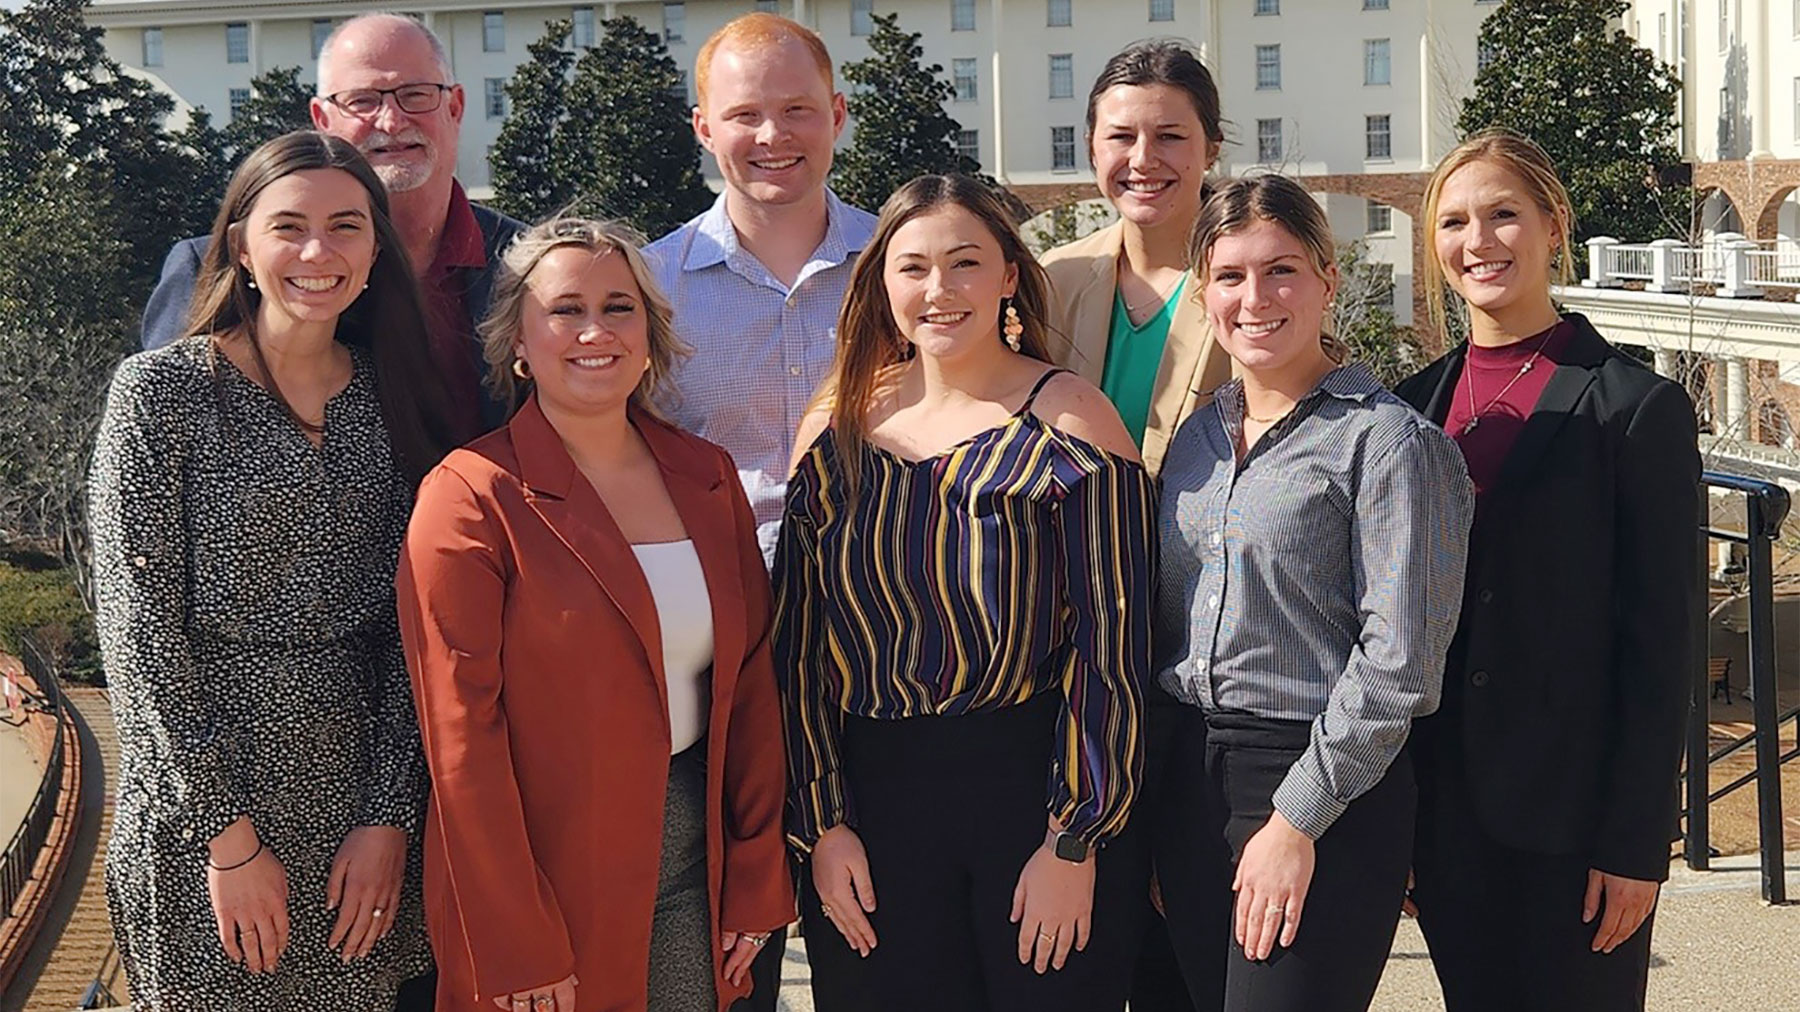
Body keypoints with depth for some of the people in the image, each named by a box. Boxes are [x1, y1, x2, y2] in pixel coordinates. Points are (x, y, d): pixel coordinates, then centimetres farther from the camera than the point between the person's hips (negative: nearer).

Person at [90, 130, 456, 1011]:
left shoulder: (391, 403, 5)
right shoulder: (162, 391, -8)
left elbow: (404, 630, 5)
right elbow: (138, 629, -11)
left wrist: (390, 814, -3)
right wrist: (228, 833, -13)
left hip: (360, 798, 4)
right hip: (199, 805, -4)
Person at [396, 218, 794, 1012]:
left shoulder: (706, 476, 5)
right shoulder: (472, 497, -11)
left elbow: (750, 682, 7)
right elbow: (460, 738, -13)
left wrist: (756, 883, 3)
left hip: (694, 861, 5)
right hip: (551, 873, -4)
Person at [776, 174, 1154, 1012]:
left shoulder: (1068, 422, -6)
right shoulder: (835, 429, 5)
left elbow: (1111, 643, -8)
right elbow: (798, 643, 6)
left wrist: (1075, 840, -11)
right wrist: (821, 823, 0)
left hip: (1034, 787, -3)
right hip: (872, 802, 3)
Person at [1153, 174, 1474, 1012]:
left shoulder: (1388, 442, -9)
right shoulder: (1197, 437, 11)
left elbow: (1397, 660, -14)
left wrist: (1296, 819, -16)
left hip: (1326, 790, -6)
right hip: (1187, 778, 6)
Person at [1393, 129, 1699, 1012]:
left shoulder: (1637, 408, -9)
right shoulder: (1417, 405, 7)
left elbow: (1661, 642, -10)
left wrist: (1636, 841, -12)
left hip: (1571, 808, -5)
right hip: (1443, 801, 5)